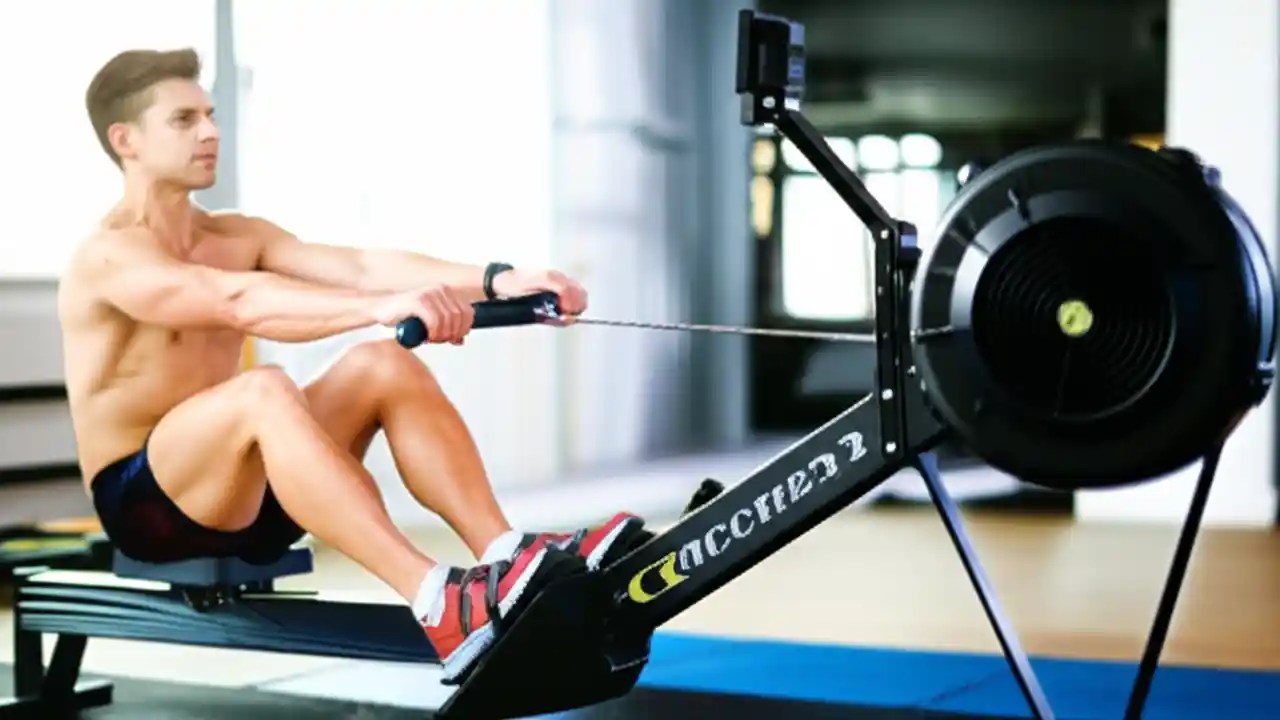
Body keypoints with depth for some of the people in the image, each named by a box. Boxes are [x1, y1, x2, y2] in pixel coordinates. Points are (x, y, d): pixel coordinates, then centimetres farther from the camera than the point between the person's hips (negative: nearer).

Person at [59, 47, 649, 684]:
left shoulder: (237, 237, 9)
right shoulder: (108, 257, -14)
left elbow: (361, 266, -7)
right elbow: (241, 302, -34)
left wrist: (493, 280, -23)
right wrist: (381, 308, -48)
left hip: (242, 491, 7)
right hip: (144, 502, -7)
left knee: (381, 365, -12)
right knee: (265, 390, -35)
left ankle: (506, 554, -24)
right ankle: (442, 608, -48)